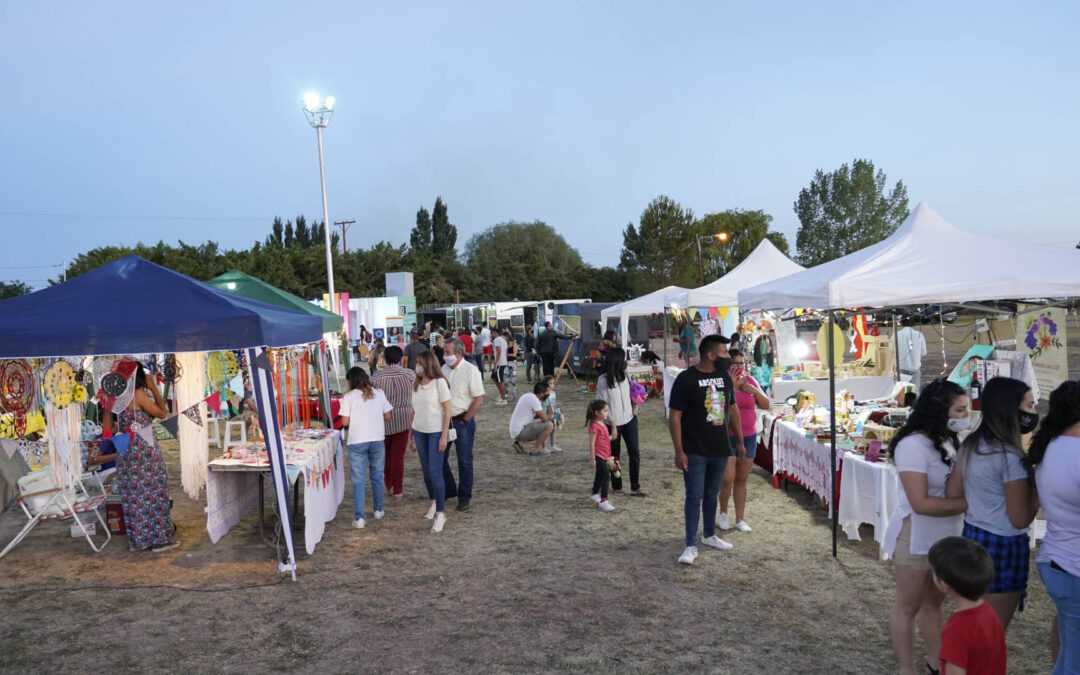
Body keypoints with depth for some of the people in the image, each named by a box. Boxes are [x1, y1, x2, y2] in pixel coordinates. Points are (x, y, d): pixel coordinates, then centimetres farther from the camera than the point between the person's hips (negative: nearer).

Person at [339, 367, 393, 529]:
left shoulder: (349, 397, -6)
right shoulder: (379, 393, 2)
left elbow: (345, 422, -6)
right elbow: (387, 416, 5)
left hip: (357, 442, -3)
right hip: (377, 440, 3)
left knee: (358, 480, 2)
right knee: (377, 476, 17)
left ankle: (359, 518, -1)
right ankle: (378, 510, 29)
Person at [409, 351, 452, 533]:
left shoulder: (439, 382, -10)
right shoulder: (416, 385, 7)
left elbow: (447, 411, -10)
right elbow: (414, 411, 11)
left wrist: (444, 436, -14)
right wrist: (410, 436, 11)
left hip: (436, 432, -5)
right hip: (419, 432, 6)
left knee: (435, 472, -8)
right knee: (426, 471, 13)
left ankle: (440, 513, -2)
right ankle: (433, 503, 31)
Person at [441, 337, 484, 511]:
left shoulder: (470, 370, -13)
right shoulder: (444, 369, 6)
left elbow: (479, 399, -15)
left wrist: (464, 420, -13)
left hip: (462, 421, -6)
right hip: (444, 420, 6)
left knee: (464, 461, 4)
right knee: (440, 458, 11)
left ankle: (464, 497, 17)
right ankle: (448, 491, 30)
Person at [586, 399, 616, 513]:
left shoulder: (602, 424, 10)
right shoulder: (594, 426, -20)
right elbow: (591, 444, -21)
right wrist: (592, 459, -21)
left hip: (604, 455, 10)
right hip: (598, 456, -10)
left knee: (600, 475, 23)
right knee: (606, 476, -13)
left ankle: (594, 494, 41)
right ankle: (603, 501, -12)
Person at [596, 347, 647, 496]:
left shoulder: (624, 375, 4)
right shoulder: (603, 380, -15)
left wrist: (634, 407, 3)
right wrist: (612, 425, -17)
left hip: (629, 419, 5)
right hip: (613, 423, -5)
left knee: (634, 453, 2)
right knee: (615, 456, 8)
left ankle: (636, 487, 10)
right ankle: (617, 487, 22)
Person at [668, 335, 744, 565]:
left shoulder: (725, 377, 6)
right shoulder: (686, 379, -14)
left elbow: (733, 409, 16)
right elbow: (675, 417, -13)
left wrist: (739, 442, 15)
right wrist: (679, 451, -17)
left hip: (720, 450, 6)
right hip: (694, 452, -6)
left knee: (712, 495, 18)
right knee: (694, 497, -2)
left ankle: (710, 535, 34)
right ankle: (691, 546, 6)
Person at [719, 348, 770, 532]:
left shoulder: (750, 381, 6)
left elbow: (766, 405, 8)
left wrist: (754, 390, -8)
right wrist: (731, 386, -25)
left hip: (749, 437, 4)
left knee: (741, 479, 8)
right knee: (728, 478, -11)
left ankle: (740, 519, 17)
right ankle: (723, 513, 14)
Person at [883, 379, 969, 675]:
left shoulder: (947, 441, 4)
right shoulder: (914, 445, -23)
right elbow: (920, 503, -27)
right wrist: (969, 503, -23)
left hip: (945, 536, 8)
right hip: (916, 538, -8)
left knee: (934, 600, 22)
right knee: (908, 606, 9)